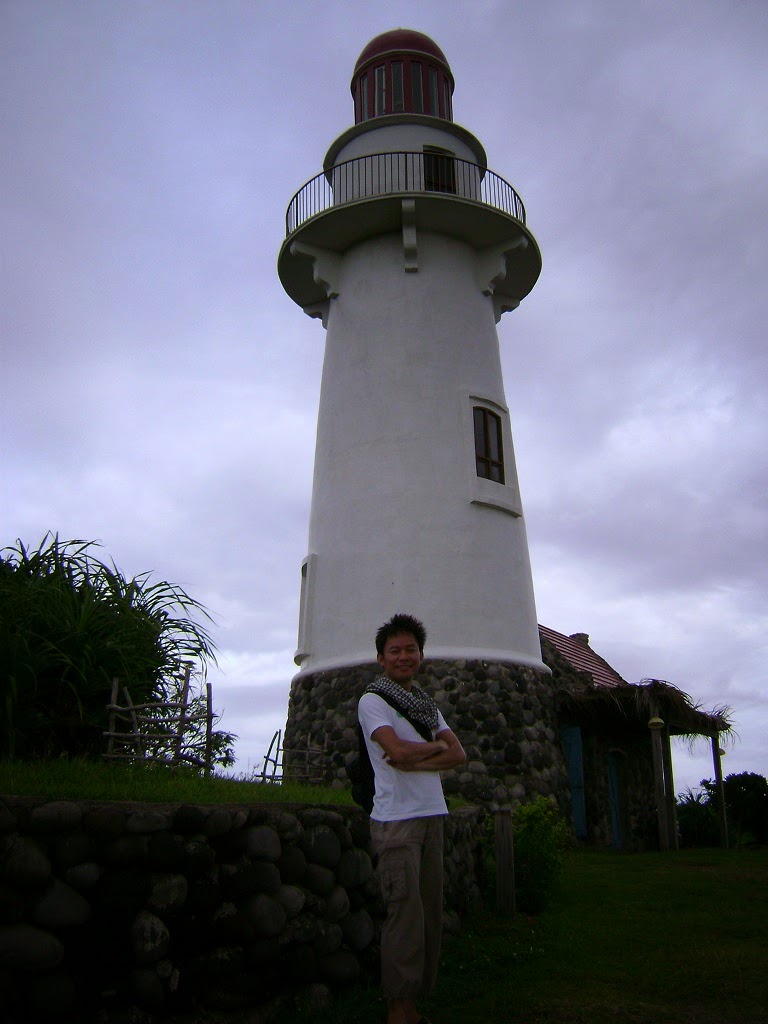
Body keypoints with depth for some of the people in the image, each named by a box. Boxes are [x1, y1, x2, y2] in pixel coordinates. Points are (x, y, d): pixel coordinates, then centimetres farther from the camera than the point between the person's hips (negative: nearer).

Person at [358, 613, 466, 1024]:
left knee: (430, 912, 8)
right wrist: (437, 747, 0)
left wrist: (414, 762, -10)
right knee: (406, 914, -7)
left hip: (432, 816, 7)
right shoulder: (372, 700, -3)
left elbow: (459, 754, 6)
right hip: (396, 818, -6)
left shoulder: (427, 704, 17)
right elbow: (398, 751, -18)